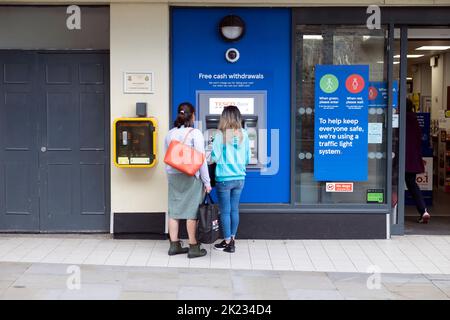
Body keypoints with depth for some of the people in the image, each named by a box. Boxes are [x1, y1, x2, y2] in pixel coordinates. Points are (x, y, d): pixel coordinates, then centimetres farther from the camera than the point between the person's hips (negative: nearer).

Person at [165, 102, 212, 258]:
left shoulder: (170, 134, 8)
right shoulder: (195, 133, -10)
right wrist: (206, 182, -7)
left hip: (174, 176, 6)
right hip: (191, 177, -5)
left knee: (174, 211, 9)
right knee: (191, 211, 0)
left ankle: (174, 245, 14)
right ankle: (193, 247, 5)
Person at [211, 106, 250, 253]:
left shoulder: (221, 134, -12)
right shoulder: (243, 134, 0)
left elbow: (215, 157, -11)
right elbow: (247, 158, 7)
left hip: (224, 178, -4)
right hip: (240, 178, 4)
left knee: (225, 211, 5)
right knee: (234, 209, 13)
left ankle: (228, 242, 10)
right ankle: (232, 239, 20)